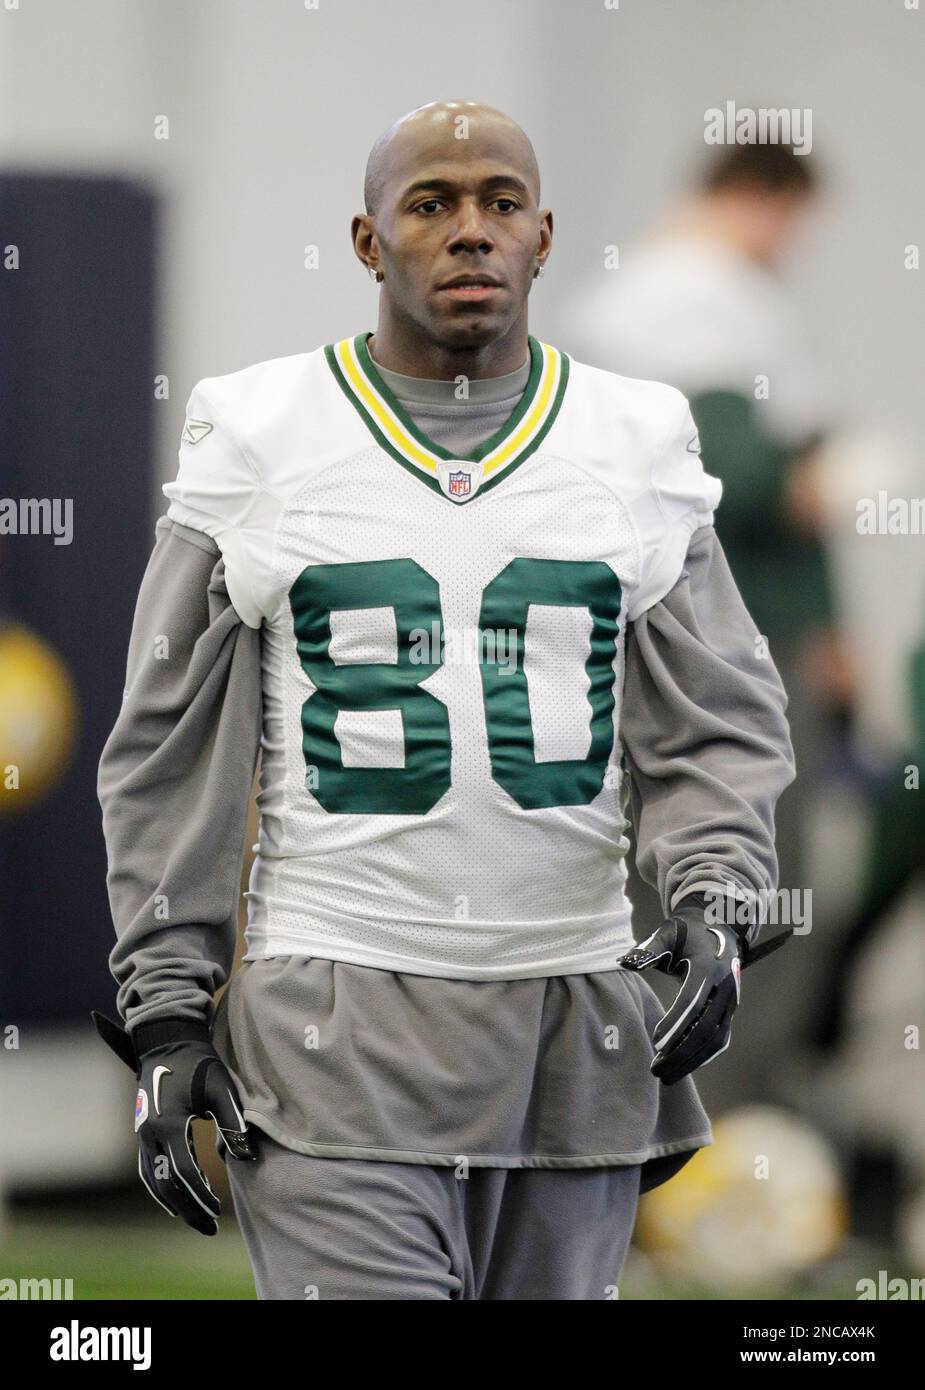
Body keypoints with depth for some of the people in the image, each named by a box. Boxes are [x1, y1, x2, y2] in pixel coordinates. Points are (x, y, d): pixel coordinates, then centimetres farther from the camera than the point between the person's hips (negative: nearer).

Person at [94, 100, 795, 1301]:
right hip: (339, 1036, -3)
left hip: (578, 1023, 3)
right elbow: (173, 750, 4)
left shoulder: (638, 447, 7)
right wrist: (166, 1009, -1)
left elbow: (716, 724, 7)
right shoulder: (260, 444, 1)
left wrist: (715, 903, -12)